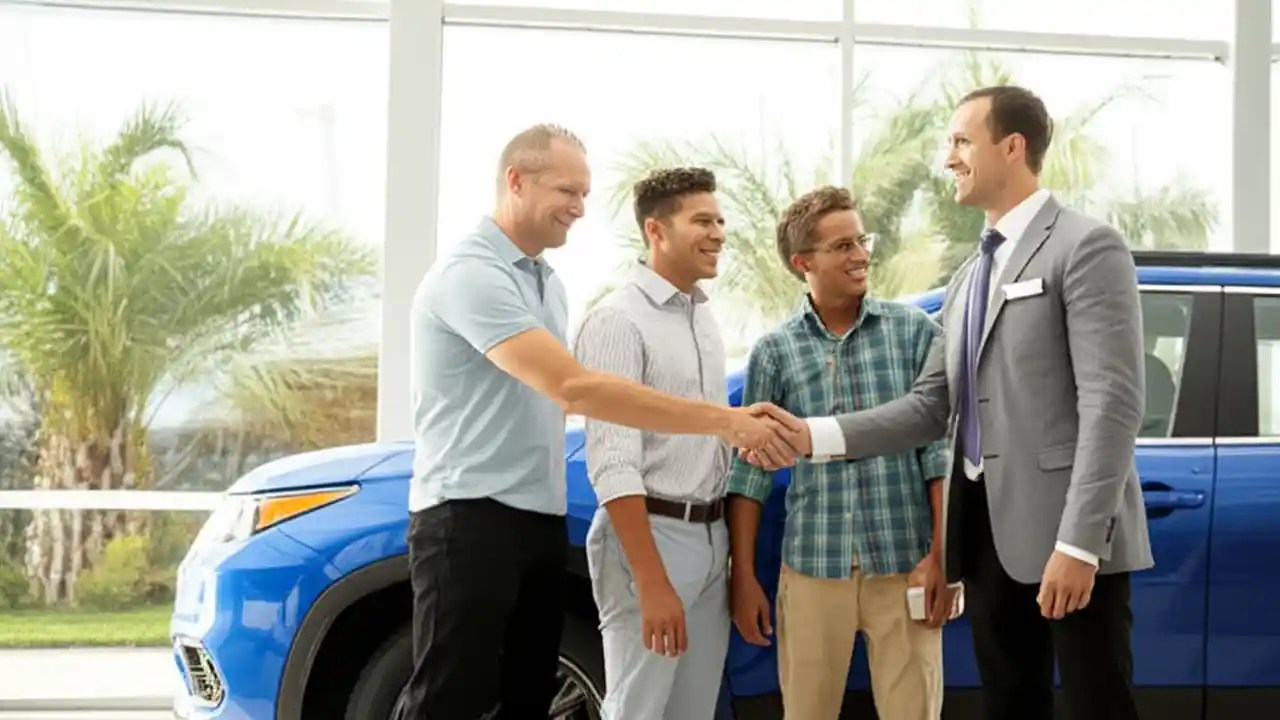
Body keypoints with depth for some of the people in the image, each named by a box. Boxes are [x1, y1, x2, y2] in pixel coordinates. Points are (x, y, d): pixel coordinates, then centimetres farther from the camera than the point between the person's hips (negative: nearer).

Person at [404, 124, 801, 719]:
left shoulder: (545, 279, 14)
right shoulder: (471, 274, -17)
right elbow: (570, 386, -27)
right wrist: (720, 421, -28)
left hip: (540, 520, 9)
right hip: (470, 521, -9)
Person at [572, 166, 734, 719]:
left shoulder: (704, 318, 13)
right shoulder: (620, 320, -13)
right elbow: (613, 465, -19)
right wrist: (652, 583, -25)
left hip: (711, 538, 8)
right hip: (651, 534, -8)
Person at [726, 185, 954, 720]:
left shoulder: (913, 330, 2)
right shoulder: (775, 351, 4)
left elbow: (941, 450, 0)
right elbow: (750, 471, 6)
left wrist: (940, 555, -6)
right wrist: (743, 574, 2)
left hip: (904, 562, -1)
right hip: (813, 566, 1)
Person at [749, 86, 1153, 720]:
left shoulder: (1086, 248, -7)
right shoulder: (968, 277, 20)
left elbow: (1111, 405, -15)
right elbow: (931, 407, 14)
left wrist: (1078, 542, -21)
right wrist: (813, 435, 1)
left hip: (1067, 533, -8)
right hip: (988, 531, 8)